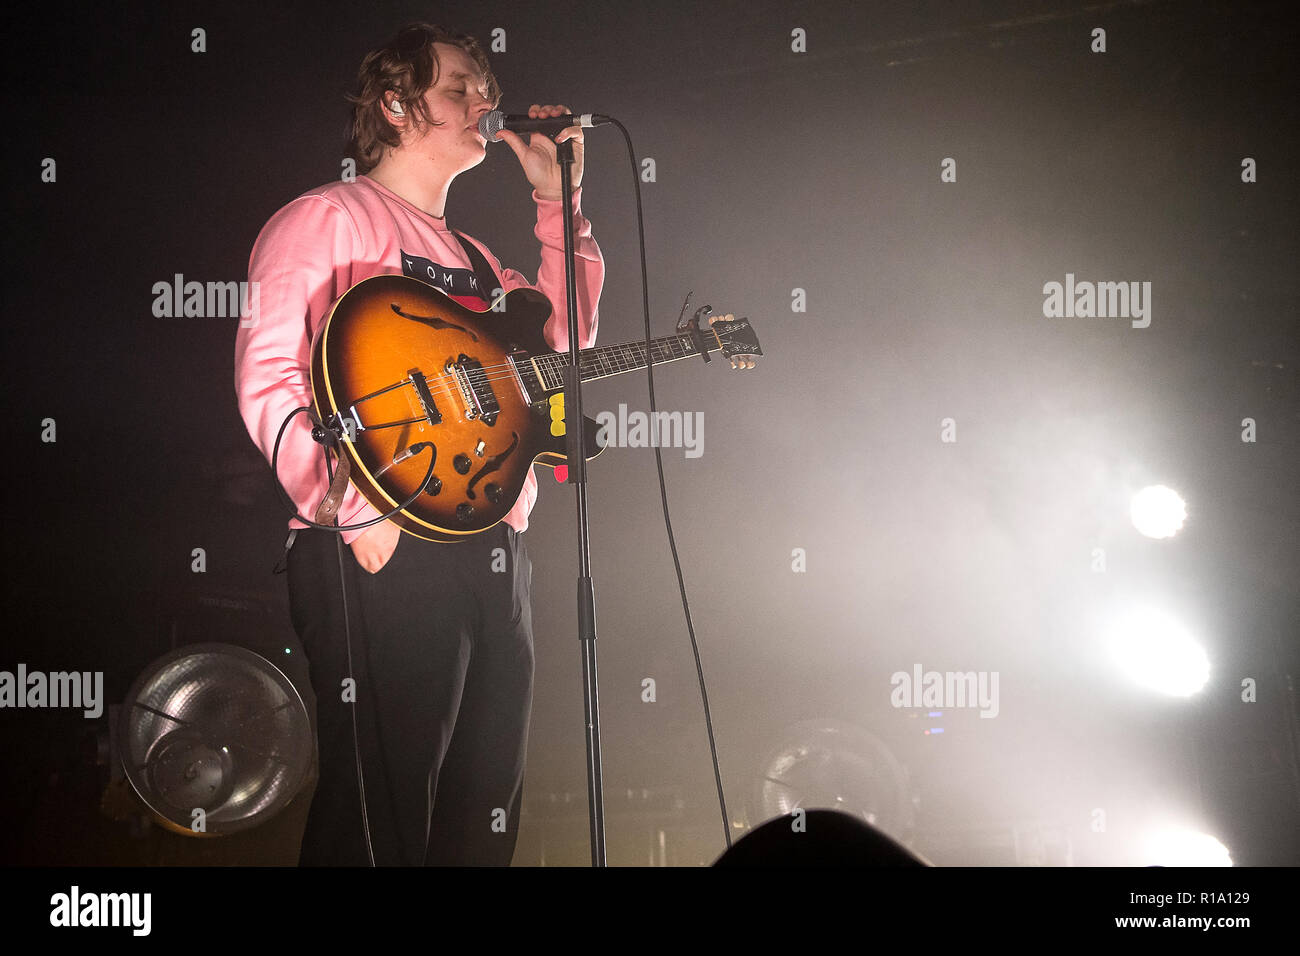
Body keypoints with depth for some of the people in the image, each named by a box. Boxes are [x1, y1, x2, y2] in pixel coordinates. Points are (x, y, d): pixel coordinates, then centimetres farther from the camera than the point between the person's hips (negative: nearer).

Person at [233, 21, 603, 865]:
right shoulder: (328, 218, 1)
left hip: (497, 551, 8)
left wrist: (560, 199, 16)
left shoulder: (474, 256, 26)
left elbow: (567, 340, 19)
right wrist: (354, 508, -20)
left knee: (484, 814, 12)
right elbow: (267, 379, -10)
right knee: (381, 815, -6)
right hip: (385, 554, -8)